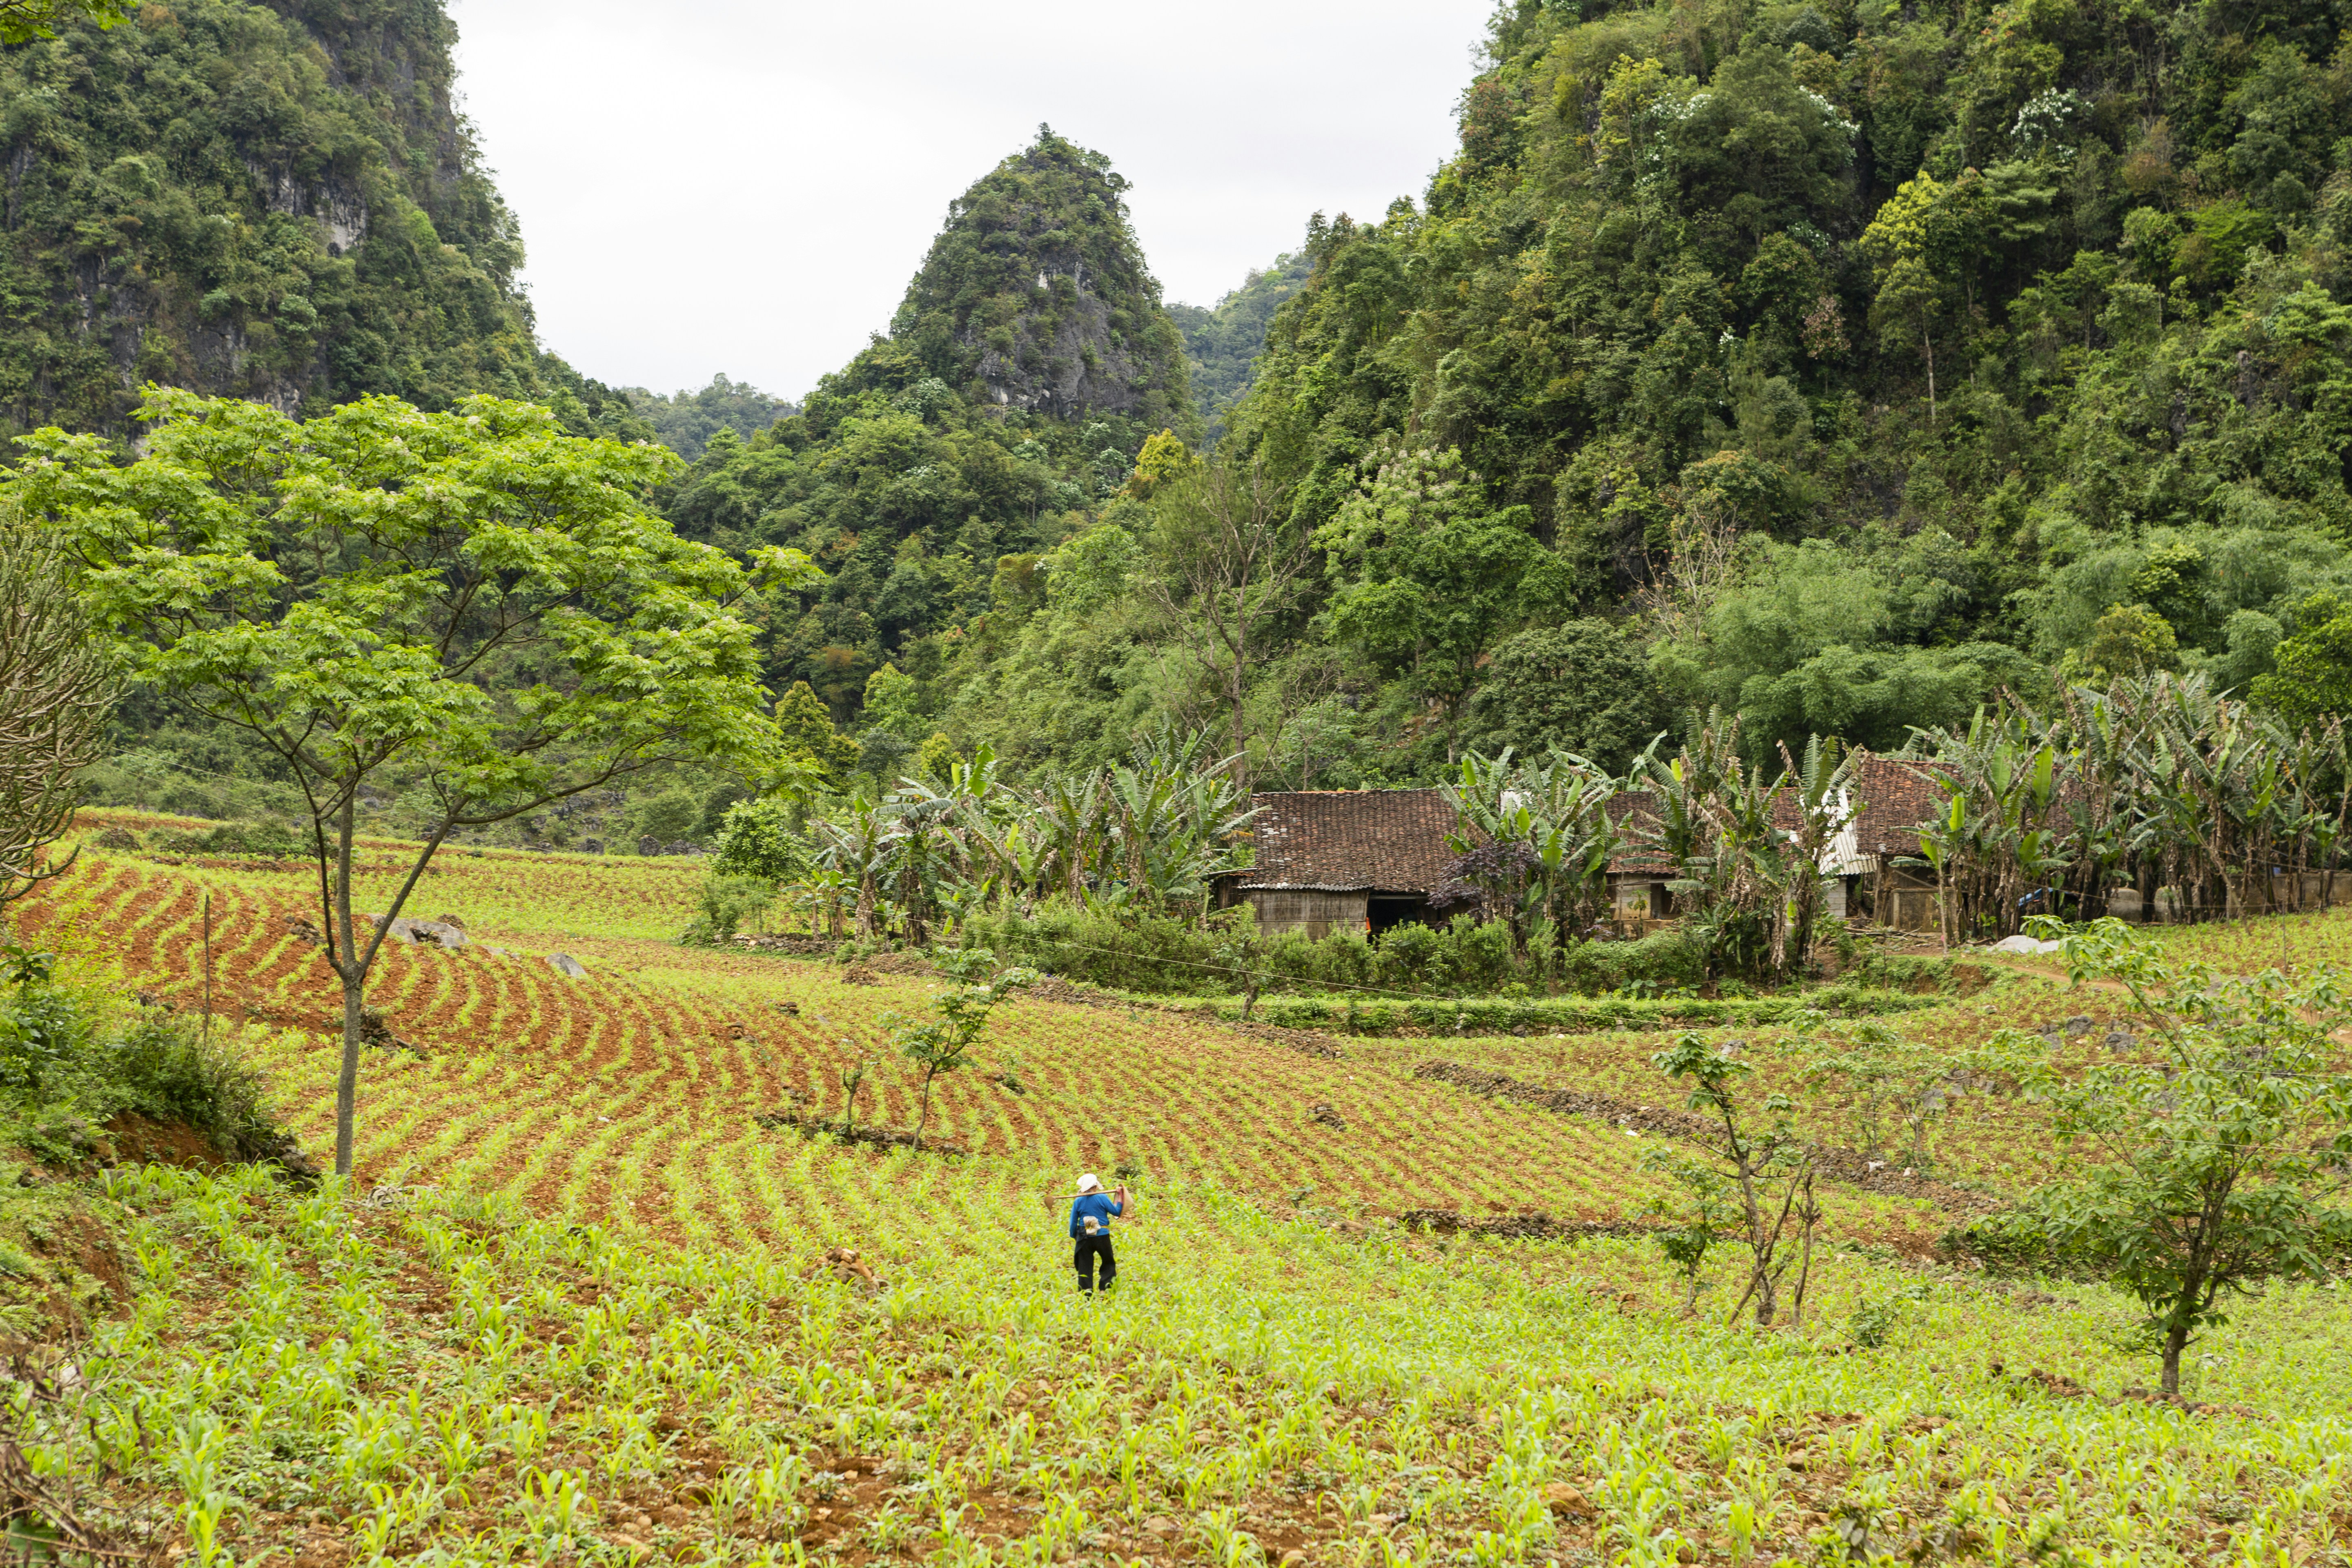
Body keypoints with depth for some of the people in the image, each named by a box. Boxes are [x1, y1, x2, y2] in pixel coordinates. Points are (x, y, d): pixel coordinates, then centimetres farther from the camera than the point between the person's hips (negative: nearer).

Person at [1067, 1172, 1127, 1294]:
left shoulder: (1078, 1201, 0)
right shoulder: (1102, 1198, -8)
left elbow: (1073, 1222, 3)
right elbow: (1117, 1211, -3)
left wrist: (1074, 1237, 17)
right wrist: (1120, 1197, 8)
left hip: (1085, 1238, 2)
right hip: (1102, 1237, -2)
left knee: (1085, 1266, 7)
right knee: (1109, 1263, 15)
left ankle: (1086, 1292, 2)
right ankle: (1107, 1285, 1)